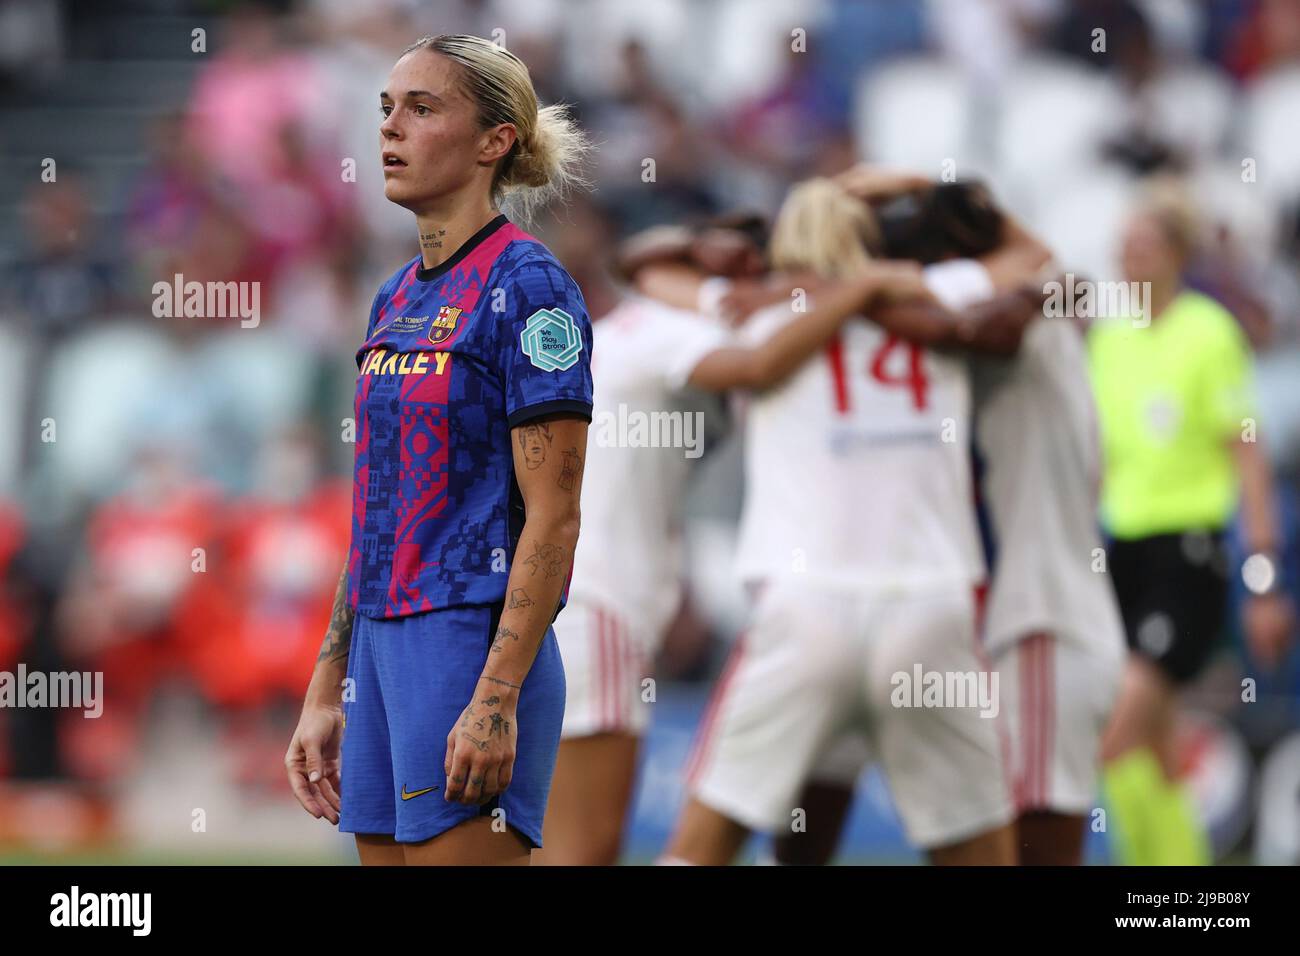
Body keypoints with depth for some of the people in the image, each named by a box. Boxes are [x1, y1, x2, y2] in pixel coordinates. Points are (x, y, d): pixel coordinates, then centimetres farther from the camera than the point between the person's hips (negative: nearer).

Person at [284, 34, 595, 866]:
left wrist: (496, 700, -20)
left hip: (472, 643, -8)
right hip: (383, 643, 8)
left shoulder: (528, 287, -10)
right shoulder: (397, 298, 15)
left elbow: (552, 518, -14)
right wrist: (325, 697, 17)